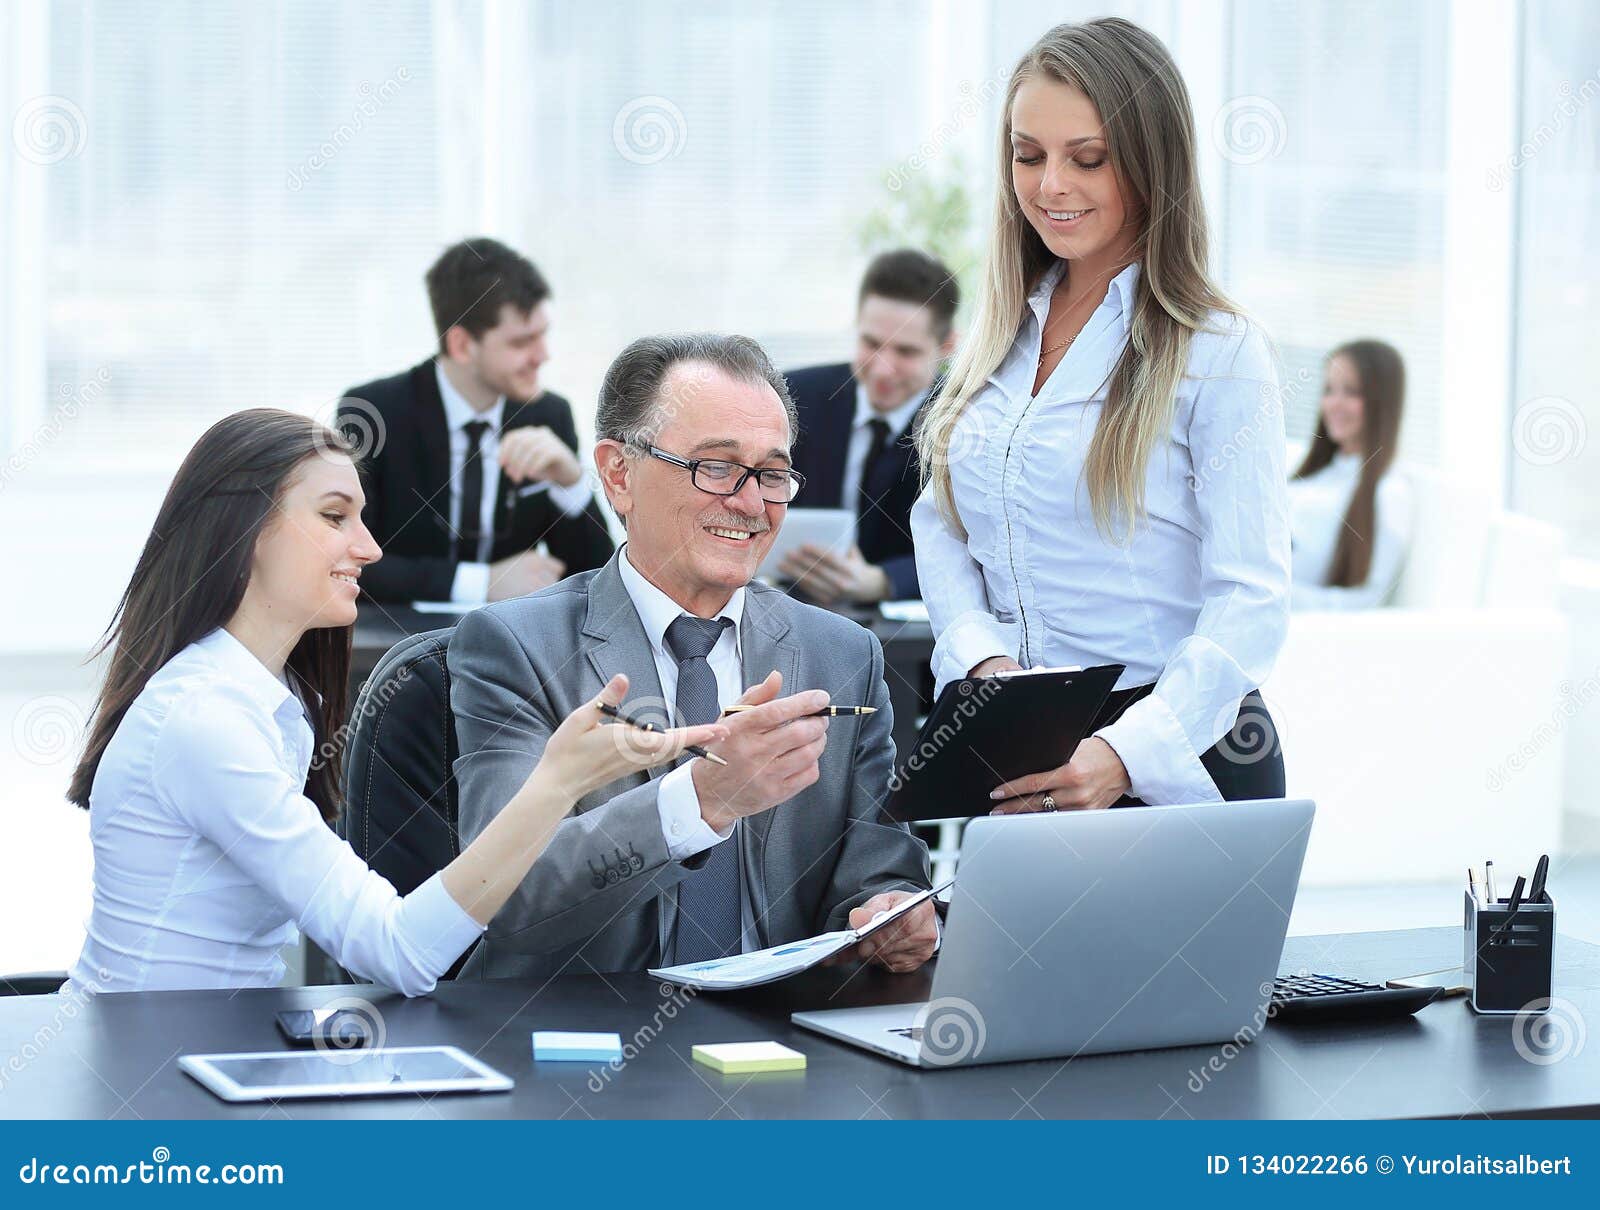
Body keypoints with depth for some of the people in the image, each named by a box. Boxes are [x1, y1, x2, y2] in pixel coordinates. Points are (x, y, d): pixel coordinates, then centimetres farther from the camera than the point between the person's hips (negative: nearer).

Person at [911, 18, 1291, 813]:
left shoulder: (1218, 353, -10)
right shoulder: (1002, 332, 8)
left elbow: (1249, 603, -15)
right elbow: (938, 521, 11)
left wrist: (1127, 754, -29)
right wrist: (985, 661, -9)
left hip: (1175, 762, -5)